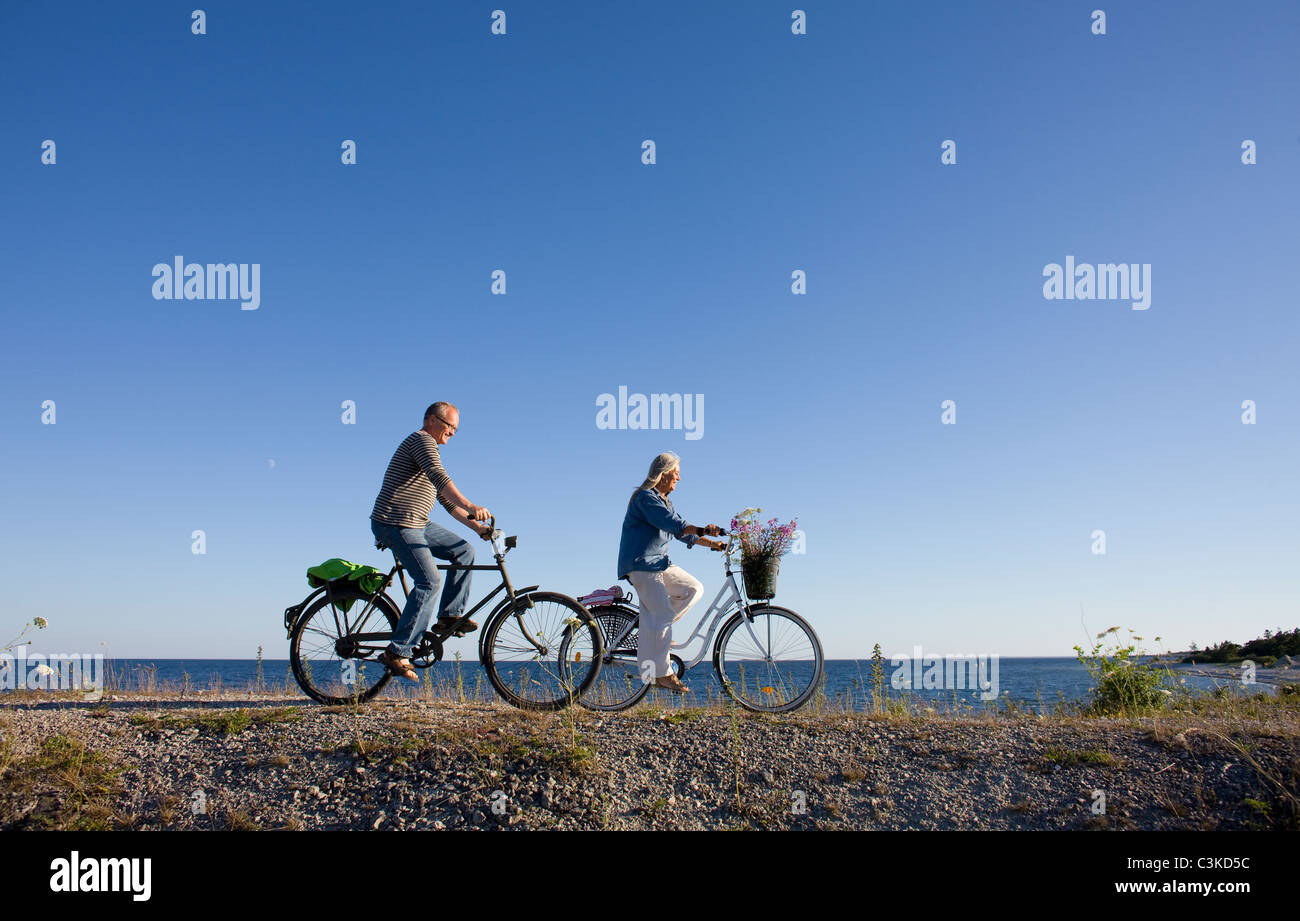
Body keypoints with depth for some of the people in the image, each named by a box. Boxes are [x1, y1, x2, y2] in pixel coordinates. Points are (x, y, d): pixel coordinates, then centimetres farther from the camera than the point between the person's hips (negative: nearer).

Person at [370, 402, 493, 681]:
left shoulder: (429, 449, 24)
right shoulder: (421, 440, -8)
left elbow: (447, 500, 24)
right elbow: (440, 478, -27)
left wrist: (478, 527, 16)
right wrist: (470, 506, -38)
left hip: (417, 525, 10)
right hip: (395, 524, -10)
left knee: (464, 551, 8)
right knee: (429, 581, -19)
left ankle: (450, 615, 9)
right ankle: (397, 652, -18)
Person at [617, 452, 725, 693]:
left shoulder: (663, 501, 19)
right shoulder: (645, 497, -12)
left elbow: (684, 533, 17)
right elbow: (672, 523, -25)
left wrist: (712, 544, 6)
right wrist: (702, 530, -33)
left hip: (660, 564, 10)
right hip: (641, 565, -10)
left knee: (693, 588, 3)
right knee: (663, 614, -14)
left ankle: (652, 630, 5)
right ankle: (662, 673, -10)